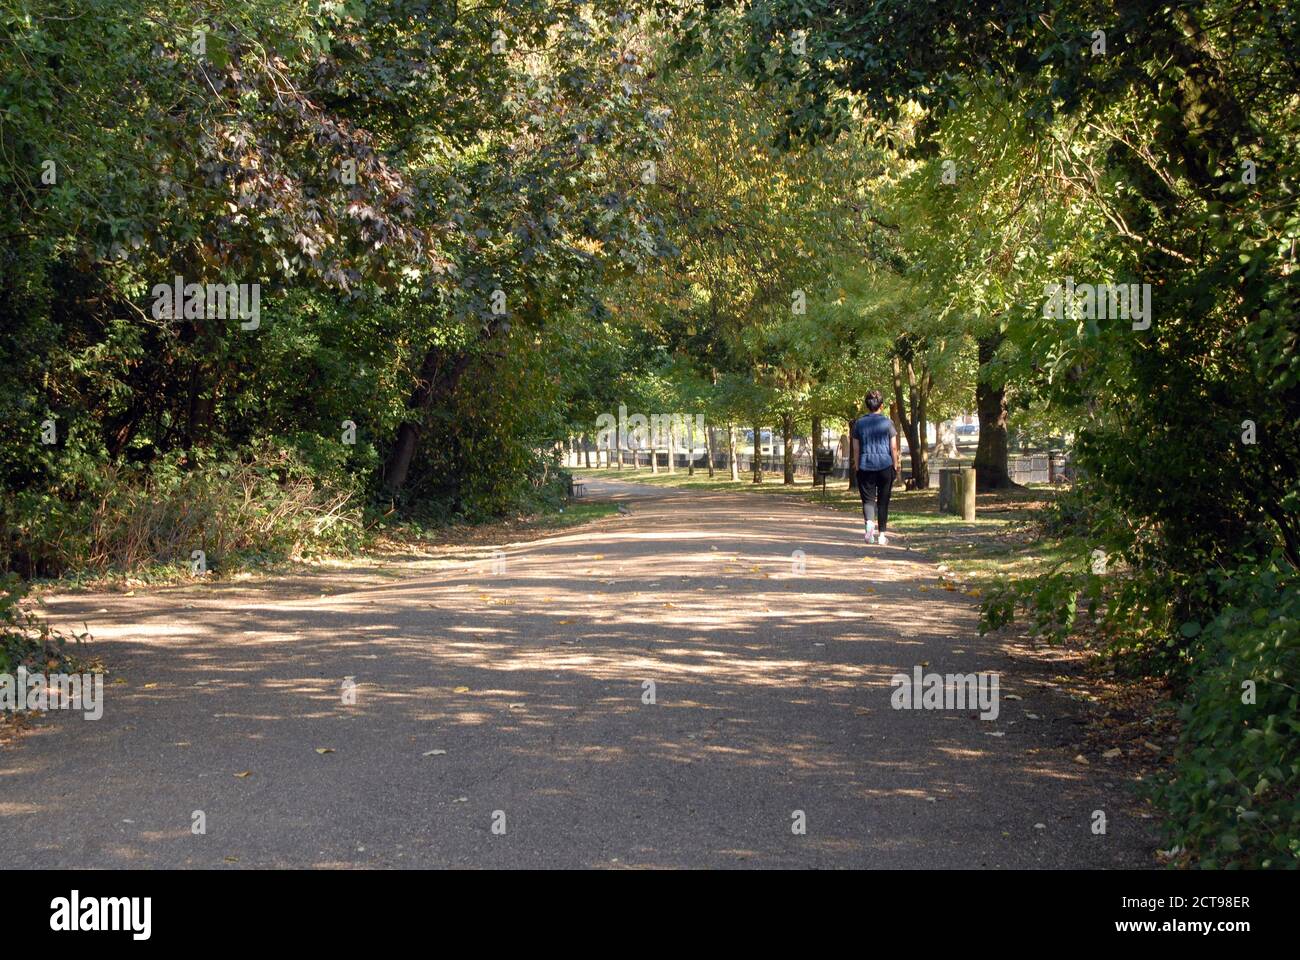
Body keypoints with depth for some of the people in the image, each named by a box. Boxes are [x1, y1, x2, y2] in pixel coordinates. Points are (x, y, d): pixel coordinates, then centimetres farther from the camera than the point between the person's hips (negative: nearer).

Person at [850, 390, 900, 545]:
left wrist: (857, 467, 9)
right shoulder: (888, 423, -1)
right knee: (883, 501, 9)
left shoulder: (859, 423, 2)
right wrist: (895, 467, 7)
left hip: (865, 466, 0)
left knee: (868, 499, 2)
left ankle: (869, 523, -28)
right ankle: (881, 535, 11)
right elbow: (894, 448, -1)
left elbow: (855, 449, 2)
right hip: (885, 465, 0)